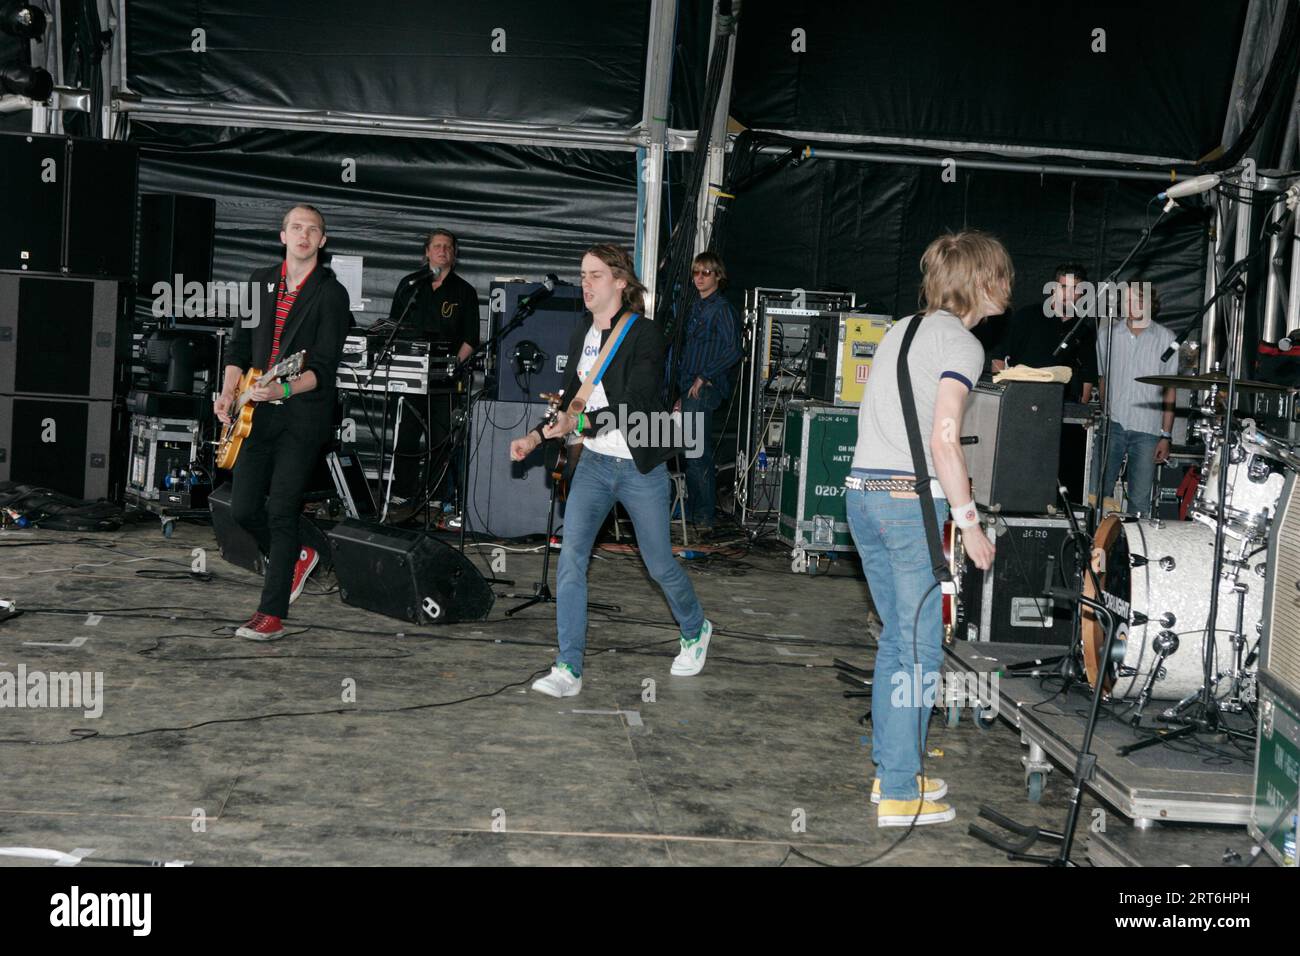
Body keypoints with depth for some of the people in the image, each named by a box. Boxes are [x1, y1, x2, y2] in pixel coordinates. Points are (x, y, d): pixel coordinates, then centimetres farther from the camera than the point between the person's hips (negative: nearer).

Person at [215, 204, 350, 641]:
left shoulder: (331, 293, -5)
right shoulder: (260, 281, 12)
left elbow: (324, 368, -11)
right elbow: (240, 344, 16)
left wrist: (285, 389, -28)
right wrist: (228, 391, 1)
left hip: (302, 413, -6)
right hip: (258, 412, 6)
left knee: (281, 511, -9)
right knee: (243, 509, 4)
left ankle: (272, 614, -4)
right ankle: (296, 558, 31)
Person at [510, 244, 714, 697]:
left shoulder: (645, 333, -13)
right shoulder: (581, 335, 7)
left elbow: (633, 403, -23)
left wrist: (581, 423, -34)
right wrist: (536, 436, 2)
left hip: (639, 468, -5)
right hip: (594, 463, 5)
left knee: (660, 565, 9)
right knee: (570, 557, -9)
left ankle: (695, 630, 39)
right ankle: (568, 670, -4)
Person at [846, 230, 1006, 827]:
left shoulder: (903, 329, 18)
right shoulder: (961, 343, -8)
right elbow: (943, 441, -17)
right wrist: (970, 525, -13)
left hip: (863, 493, 8)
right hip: (911, 501, -8)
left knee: (896, 636, 17)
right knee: (920, 648, -1)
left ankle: (890, 770, 24)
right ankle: (899, 793, 4)